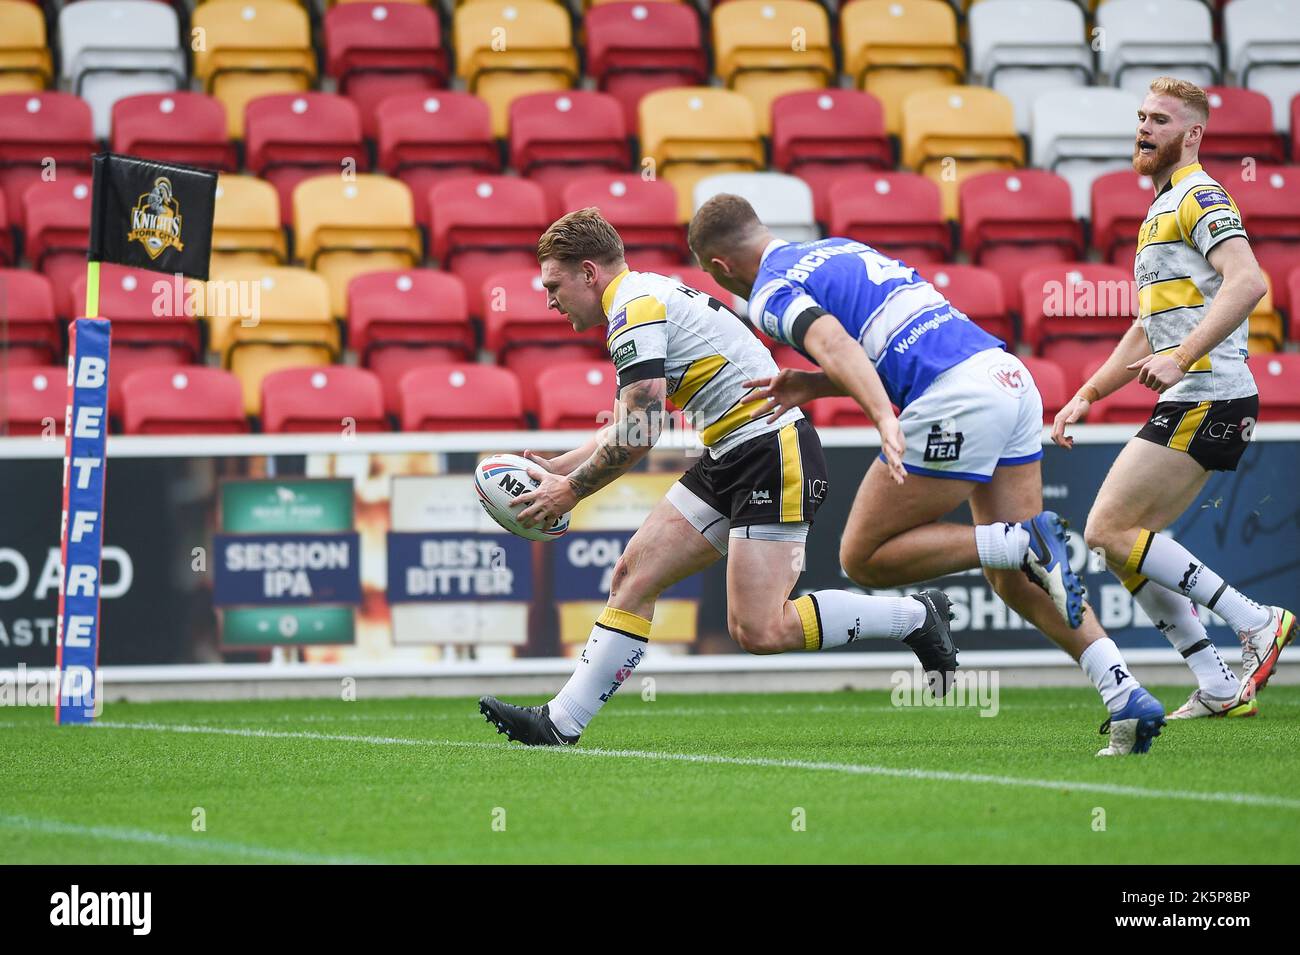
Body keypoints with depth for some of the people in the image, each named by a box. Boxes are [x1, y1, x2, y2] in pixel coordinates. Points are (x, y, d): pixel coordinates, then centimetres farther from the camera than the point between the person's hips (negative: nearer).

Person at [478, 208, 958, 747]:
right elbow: (634, 425, 26)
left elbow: (639, 437, -19)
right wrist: (559, 468, 23)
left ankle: (917, 617, -2)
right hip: (731, 457, 11)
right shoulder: (650, 296, 17)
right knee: (634, 575, 4)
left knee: (758, 631, -16)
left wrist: (569, 491, -7)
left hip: (773, 453, -11)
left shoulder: (635, 309, -14)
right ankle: (560, 724, 5)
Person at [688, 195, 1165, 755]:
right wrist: (810, 385, 15)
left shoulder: (771, 293, 2)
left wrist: (885, 421, -32)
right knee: (1014, 581, 13)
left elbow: (836, 346, -19)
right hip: (1011, 375, 9)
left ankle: (1024, 544, -11)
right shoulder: (839, 248, 28)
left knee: (863, 558, 4)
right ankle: (1128, 699, -1)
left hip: (957, 402, -9)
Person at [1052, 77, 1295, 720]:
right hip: (1190, 403, 10)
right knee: (1128, 541, 8)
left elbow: (1248, 282, -24)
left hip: (1207, 397, -10)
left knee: (1107, 530, -12)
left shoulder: (1201, 198, -7)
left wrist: (1181, 358, -31)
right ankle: (1219, 689, 5)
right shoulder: (1160, 213, 24)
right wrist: (1086, 395, 25)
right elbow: (1147, 330, 31)